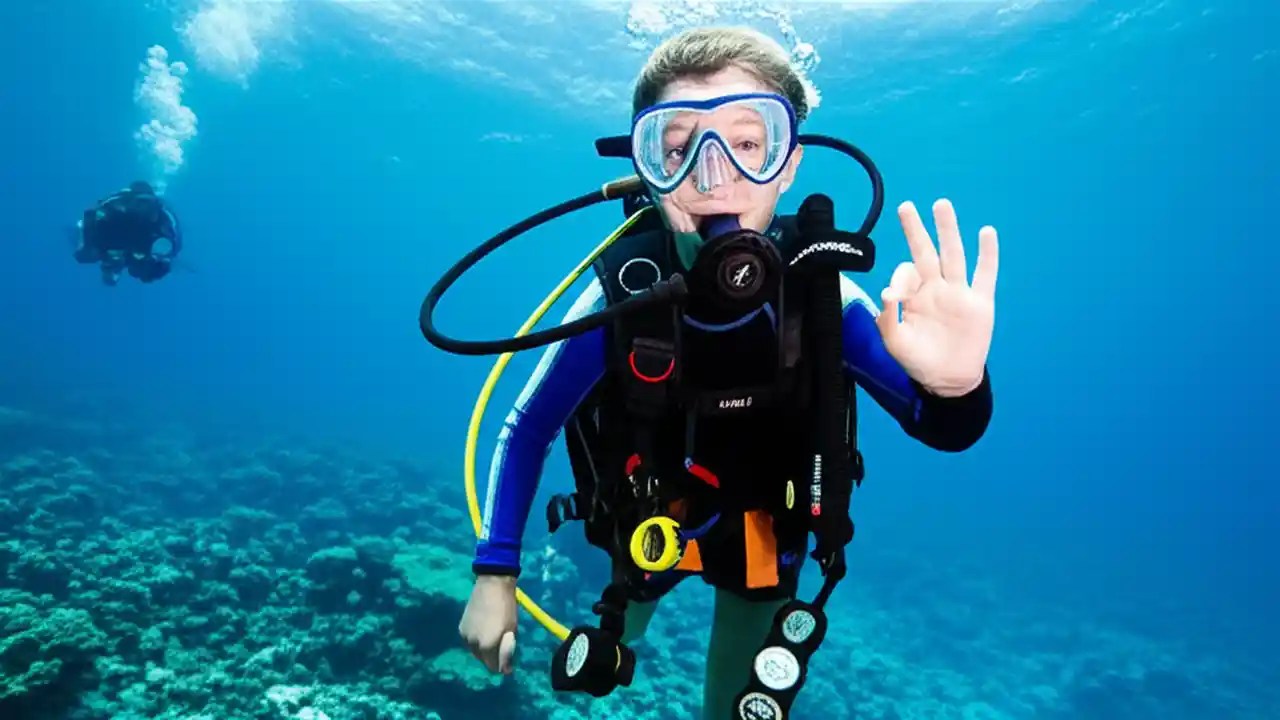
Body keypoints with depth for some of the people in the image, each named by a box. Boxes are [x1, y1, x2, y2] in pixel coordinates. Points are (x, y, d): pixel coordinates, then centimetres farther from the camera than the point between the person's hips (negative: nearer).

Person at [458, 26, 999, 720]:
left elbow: (943, 428, -26)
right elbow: (526, 430, -17)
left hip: (763, 538, 0)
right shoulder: (618, 297, -31)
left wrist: (954, 387, -51)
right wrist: (494, 573, -21)